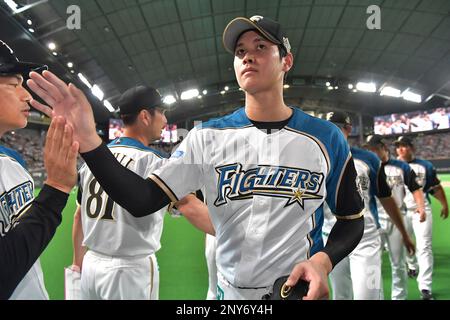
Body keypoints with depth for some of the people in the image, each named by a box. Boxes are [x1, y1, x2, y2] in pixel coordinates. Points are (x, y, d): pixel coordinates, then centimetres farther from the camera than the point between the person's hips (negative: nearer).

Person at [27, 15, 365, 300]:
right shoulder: (207, 137, -5)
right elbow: (142, 201, -11)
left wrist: (324, 259, -17)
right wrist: (88, 139, -24)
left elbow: (352, 219, 3)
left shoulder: (326, 137, -5)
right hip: (231, 291, 1)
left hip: (301, 289, -1)